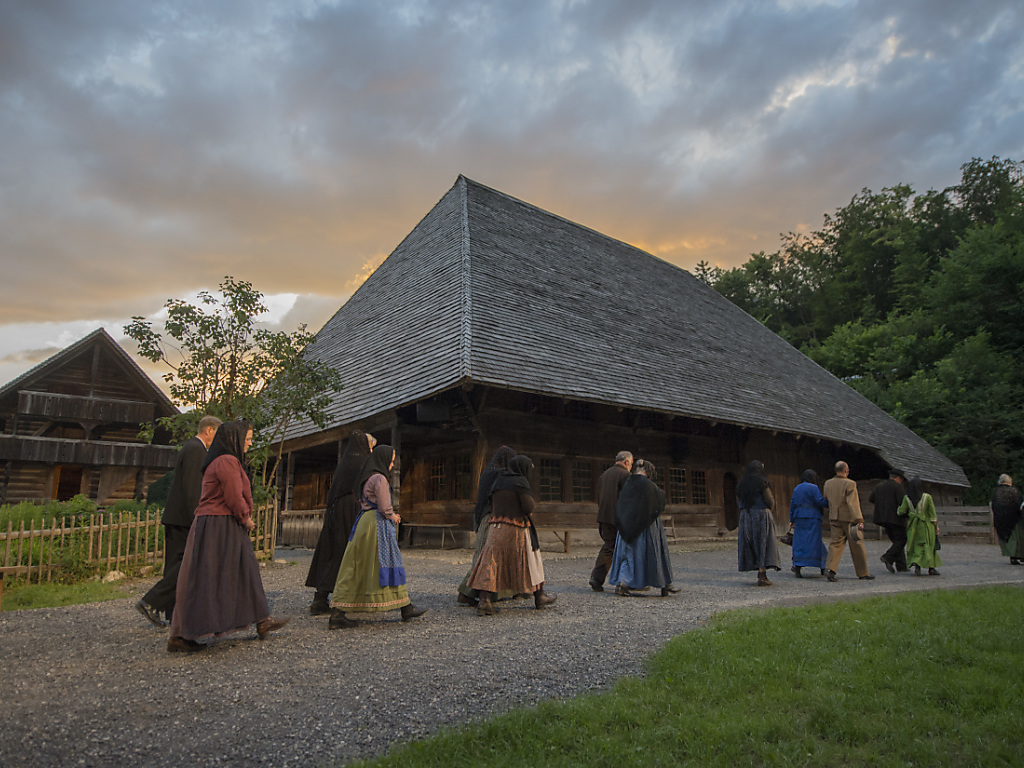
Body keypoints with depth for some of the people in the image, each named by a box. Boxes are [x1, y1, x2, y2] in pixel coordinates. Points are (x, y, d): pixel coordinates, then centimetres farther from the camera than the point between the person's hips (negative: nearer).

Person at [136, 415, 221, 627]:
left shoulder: (190, 448, 19)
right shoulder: (196, 449, -12)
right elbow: (190, 488, -20)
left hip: (175, 517, 11)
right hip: (184, 517, -11)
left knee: (176, 565, 10)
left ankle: (174, 612, 15)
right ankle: (151, 603, -7)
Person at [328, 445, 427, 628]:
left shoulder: (366, 478, 17)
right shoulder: (379, 478, -12)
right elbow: (384, 507, -15)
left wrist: (391, 515, 18)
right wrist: (393, 516, 5)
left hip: (364, 523, 9)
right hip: (378, 525, -9)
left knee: (354, 568, 5)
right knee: (388, 563, 0)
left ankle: (336, 614, 1)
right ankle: (406, 608, 11)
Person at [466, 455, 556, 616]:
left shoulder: (497, 482, 13)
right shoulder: (520, 482, -7)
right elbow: (528, 506, -14)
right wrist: (533, 502, 7)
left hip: (497, 529, 5)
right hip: (517, 529, -5)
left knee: (491, 563, 1)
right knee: (530, 561, 12)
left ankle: (484, 602, -11)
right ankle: (539, 597, 24)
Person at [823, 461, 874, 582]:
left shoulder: (828, 483, 6)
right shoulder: (850, 484, -13)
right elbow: (853, 503, -22)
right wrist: (859, 520, -26)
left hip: (834, 518, 5)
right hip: (849, 518, -5)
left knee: (836, 543, 3)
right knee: (857, 546, 8)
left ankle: (830, 568, -15)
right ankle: (863, 573, 19)